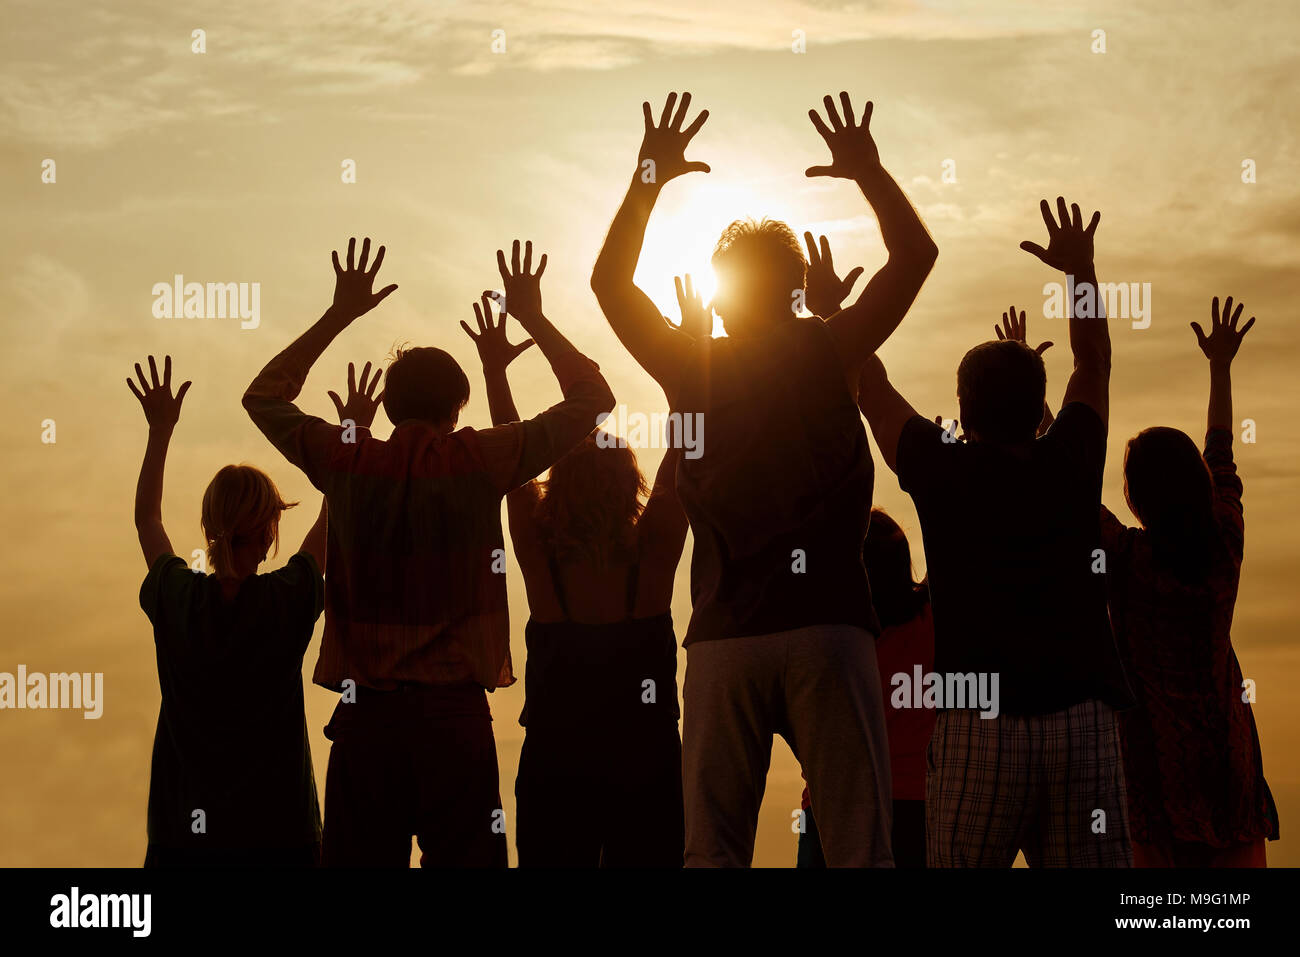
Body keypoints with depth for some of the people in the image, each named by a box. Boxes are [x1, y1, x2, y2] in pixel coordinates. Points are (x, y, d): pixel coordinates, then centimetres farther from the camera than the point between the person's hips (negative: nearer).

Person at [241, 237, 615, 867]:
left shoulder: (349, 460, 3)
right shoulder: (478, 461, -2)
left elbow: (263, 397, 22)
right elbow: (591, 399, 8)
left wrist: (338, 315, 25)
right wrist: (533, 318, 17)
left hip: (363, 718, 2)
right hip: (453, 714, -2)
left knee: (359, 861, 4)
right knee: (463, 860, -1)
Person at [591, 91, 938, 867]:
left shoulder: (692, 368, 6)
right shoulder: (828, 355, 2)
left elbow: (609, 280, 21)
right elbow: (915, 253, 10)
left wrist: (651, 178, 23)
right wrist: (867, 171, 18)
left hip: (723, 636, 2)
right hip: (826, 624, -1)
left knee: (714, 850, 3)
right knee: (858, 846, -2)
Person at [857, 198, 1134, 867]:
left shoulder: (943, 471, 4)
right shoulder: (1071, 466, 11)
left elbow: (870, 385, 18)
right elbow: (1094, 361, 28)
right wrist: (1081, 268, 38)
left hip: (979, 725, -2)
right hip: (1084, 717, 2)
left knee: (960, 866, 2)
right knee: (1090, 866, -1)